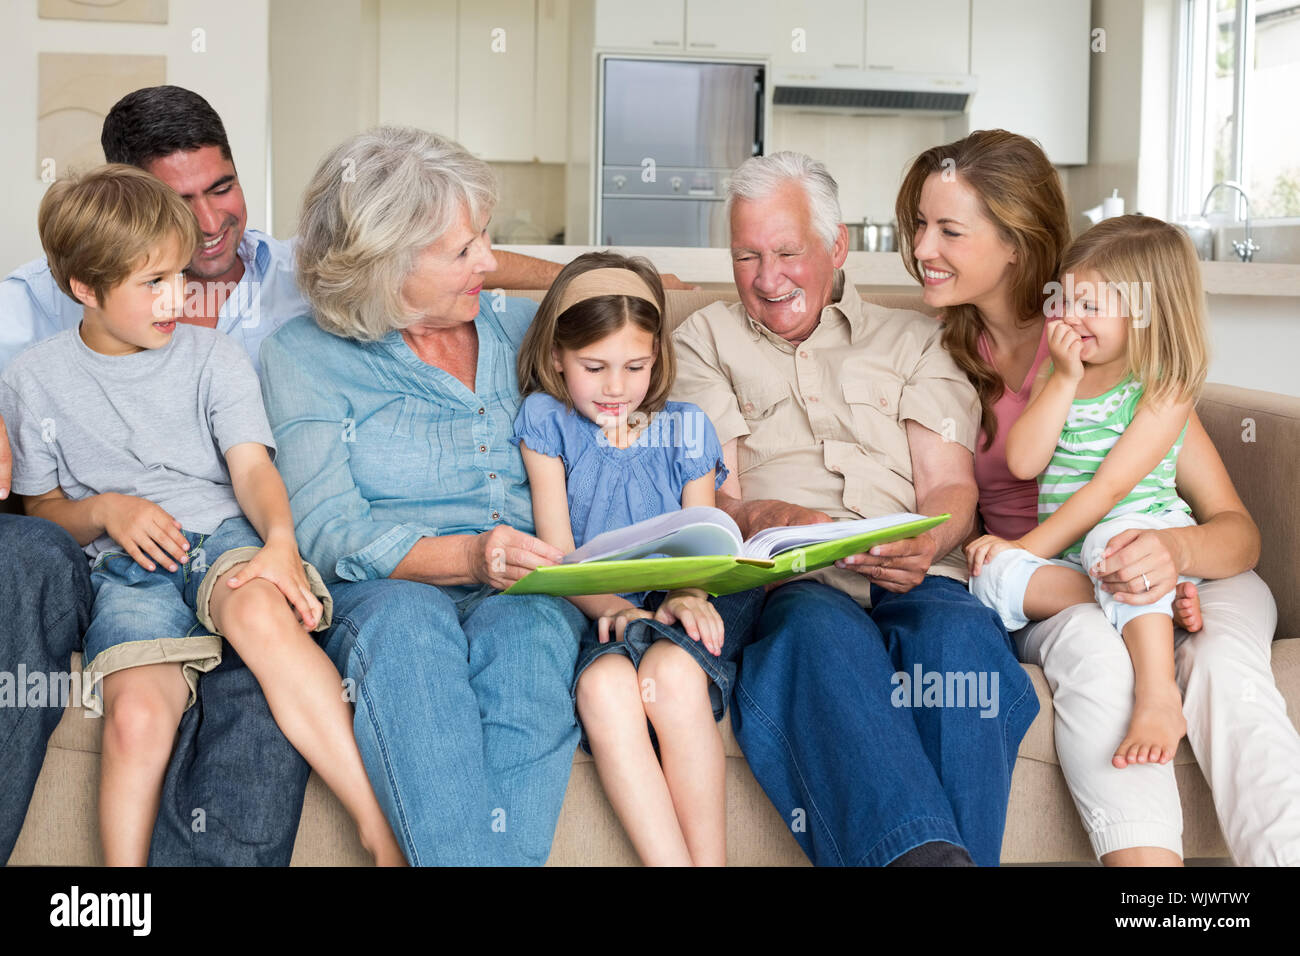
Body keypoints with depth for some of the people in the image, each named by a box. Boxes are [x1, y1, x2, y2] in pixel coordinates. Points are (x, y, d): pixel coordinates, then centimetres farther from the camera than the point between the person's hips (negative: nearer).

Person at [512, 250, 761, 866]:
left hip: (673, 610, 1)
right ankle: (670, 860, -34)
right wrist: (612, 607, -20)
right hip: (592, 613, -1)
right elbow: (557, 556, 0)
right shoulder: (545, 419, 7)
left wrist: (687, 597, -17)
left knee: (670, 674, -35)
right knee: (604, 684, -36)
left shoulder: (684, 429, 12)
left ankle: (711, 859, -26)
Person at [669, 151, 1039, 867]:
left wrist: (927, 543, -14)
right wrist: (763, 520, -17)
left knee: (960, 632, -36)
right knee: (824, 629, -39)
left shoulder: (913, 339, 26)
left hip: (912, 583, 2)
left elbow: (951, 486, 13)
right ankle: (925, 854, -55)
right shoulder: (707, 339, 23)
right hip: (788, 585, -1)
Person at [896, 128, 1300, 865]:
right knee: (1094, 649, -34)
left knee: (1227, 663, -35)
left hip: (1186, 575, -1)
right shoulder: (948, 353, 3)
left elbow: (1237, 528, -9)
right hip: (1046, 591, 1)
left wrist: (1174, 551, -35)